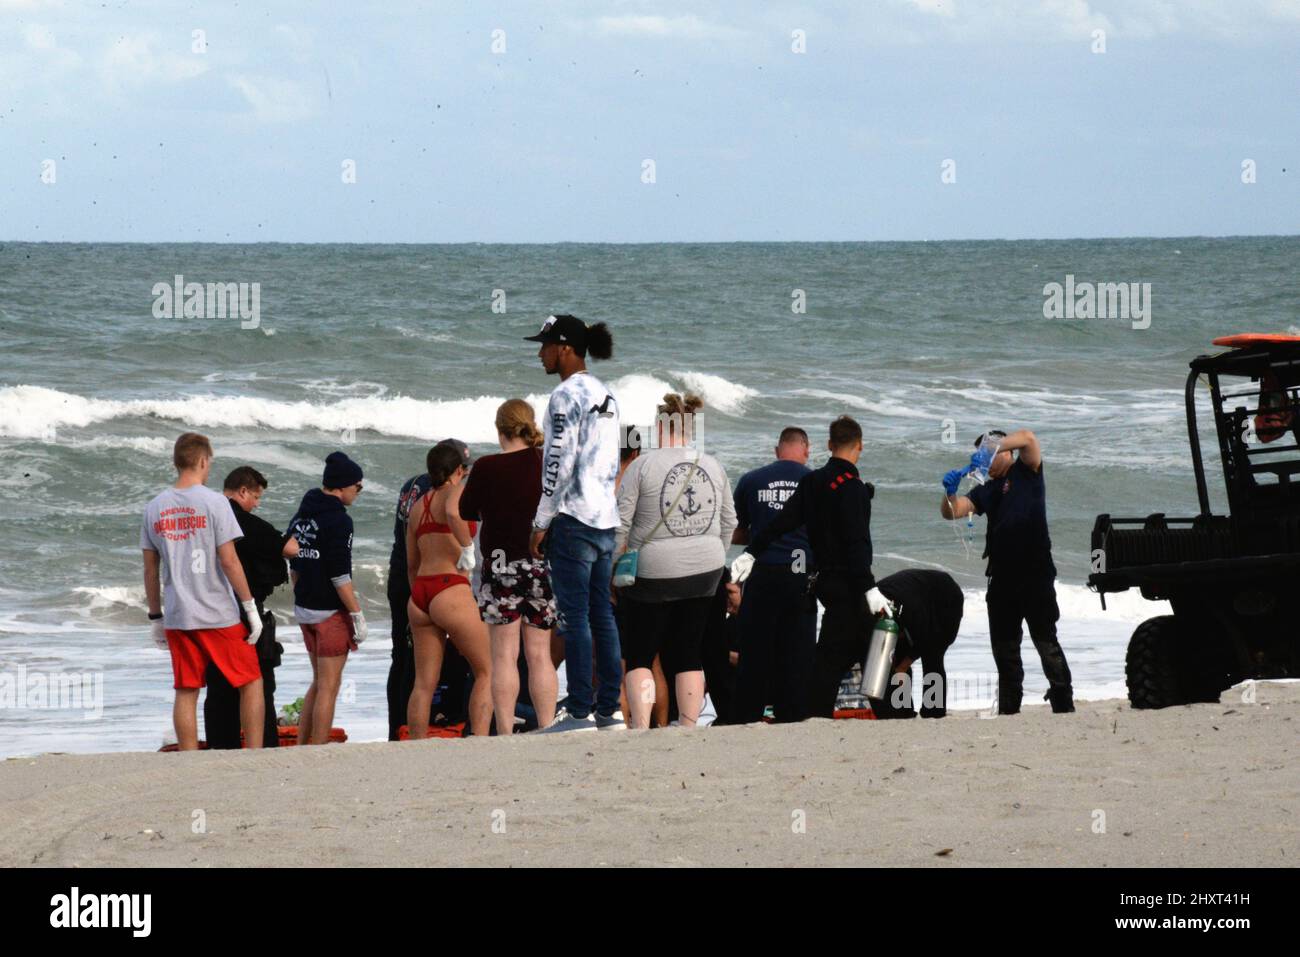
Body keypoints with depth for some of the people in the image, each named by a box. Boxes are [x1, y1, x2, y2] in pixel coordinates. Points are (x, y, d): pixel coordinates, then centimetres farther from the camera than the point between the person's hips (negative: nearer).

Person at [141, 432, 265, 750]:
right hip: (221, 616, -4)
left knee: (186, 693, 5)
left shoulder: (154, 507, 7)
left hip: (178, 617, 4)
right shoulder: (213, 502, -8)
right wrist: (250, 607, -5)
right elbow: (228, 561, -11)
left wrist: (156, 617, 17)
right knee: (251, 682, 6)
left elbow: (151, 569, 10)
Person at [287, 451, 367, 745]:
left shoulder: (300, 517, 10)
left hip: (305, 609, 8)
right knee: (329, 687, -2)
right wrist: (358, 615, -15)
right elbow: (340, 576, -19)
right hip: (331, 611, -8)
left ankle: (300, 747, 19)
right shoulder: (338, 520, -16)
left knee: (319, 682, 19)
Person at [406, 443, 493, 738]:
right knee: (486, 672, 3)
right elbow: (453, 513, -26)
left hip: (419, 595, 7)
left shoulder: (418, 505, 19)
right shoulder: (457, 491, -1)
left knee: (424, 683, 7)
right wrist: (468, 548, -15)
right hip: (451, 591, -7)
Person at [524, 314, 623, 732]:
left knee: (574, 616, -8)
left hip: (573, 518, -9)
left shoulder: (567, 395, -12)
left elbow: (560, 463, -16)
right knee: (602, 613, 9)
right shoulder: (605, 394, 15)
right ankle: (609, 707, 10)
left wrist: (542, 521, -12)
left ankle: (579, 710, -9)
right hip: (606, 517, 9)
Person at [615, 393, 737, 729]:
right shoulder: (713, 466, 6)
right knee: (688, 654, 10)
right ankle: (688, 729, 6)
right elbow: (729, 523, 13)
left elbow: (620, 524, -9)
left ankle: (640, 729, -8)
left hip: (653, 572, -4)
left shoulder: (642, 466, -8)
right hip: (705, 572, 4)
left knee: (639, 655, 4)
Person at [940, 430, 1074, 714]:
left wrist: (990, 450, -21)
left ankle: (1064, 705, -7)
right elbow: (951, 512, 7)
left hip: (1035, 574, -6)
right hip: (1002, 579, 6)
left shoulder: (1026, 472, 4)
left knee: (1046, 642, -8)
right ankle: (1008, 710, 16)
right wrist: (950, 491, -14)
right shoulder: (985, 490, 18)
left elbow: (1027, 437, -13)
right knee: (1005, 647, 10)